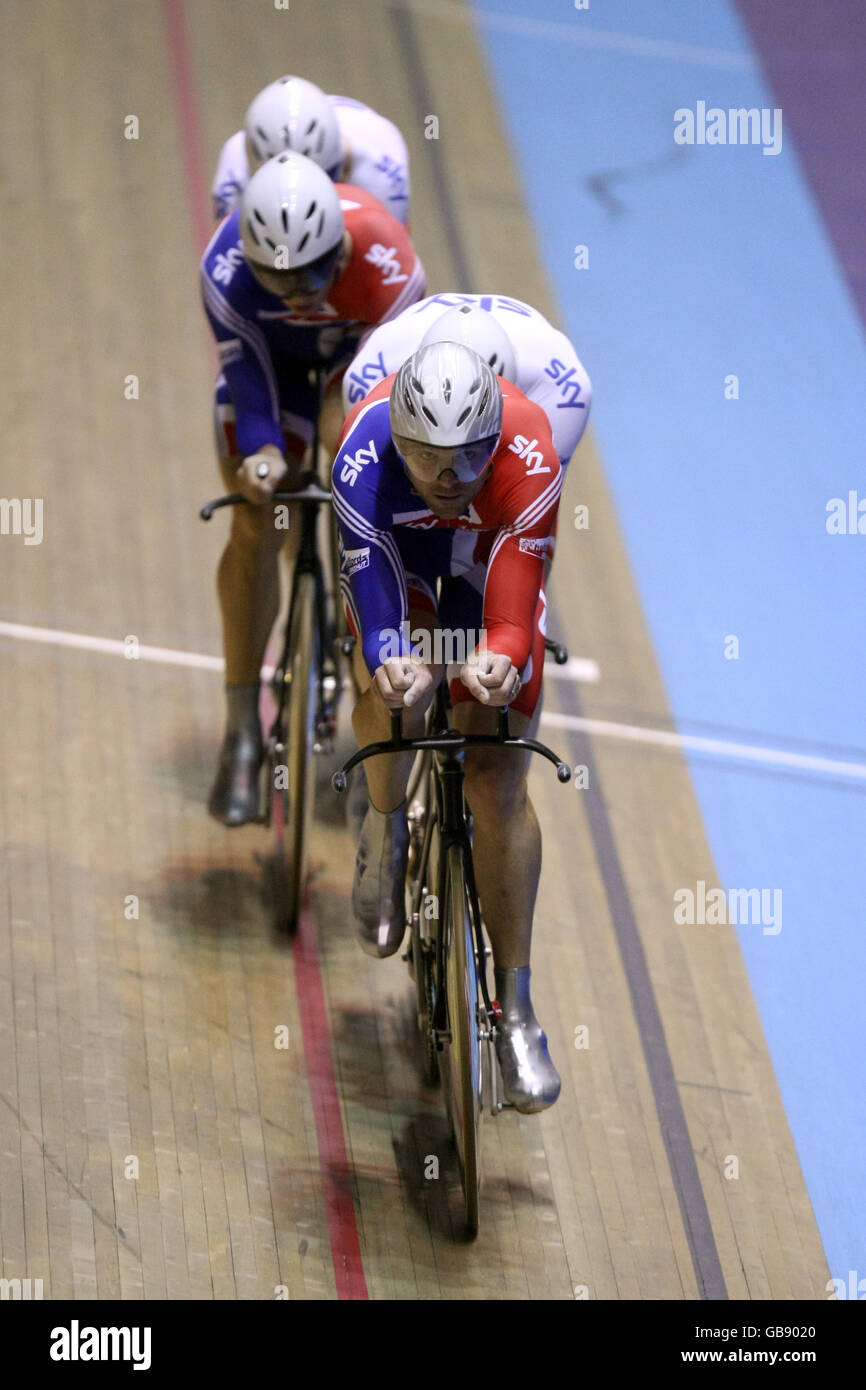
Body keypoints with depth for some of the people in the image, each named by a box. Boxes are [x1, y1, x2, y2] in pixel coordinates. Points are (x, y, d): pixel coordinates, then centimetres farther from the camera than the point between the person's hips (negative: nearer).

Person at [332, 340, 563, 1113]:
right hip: (398, 555, 0)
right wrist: (387, 659, -58)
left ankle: (516, 1011, -2)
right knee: (395, 688, -35)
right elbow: (368, 572, -38)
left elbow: (519, 576, -40)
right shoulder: (364, 453, -36)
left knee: (500, 783, -9)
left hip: (489, 561, 0)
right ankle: (386, 832, -1)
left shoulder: (528, 455, -38)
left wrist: (504, 655, -61)